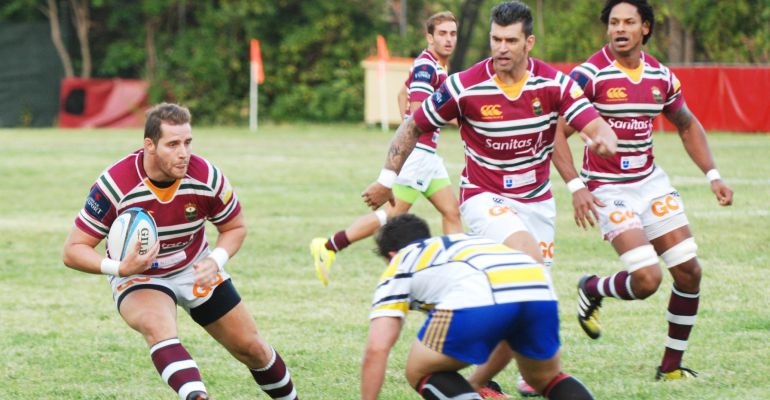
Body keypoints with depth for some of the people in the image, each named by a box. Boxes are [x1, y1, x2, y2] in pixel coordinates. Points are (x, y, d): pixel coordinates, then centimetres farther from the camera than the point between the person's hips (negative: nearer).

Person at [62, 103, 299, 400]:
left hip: (195, 271, 3)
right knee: (158, 327, -38)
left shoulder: (207, 177, -20)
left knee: (251, 349, 7)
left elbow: (235, 227, 0)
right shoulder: (113, 186, -28)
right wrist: (120, 268, -37)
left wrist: (216, 260, -20)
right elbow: (73, 250, -21)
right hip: (138, 278, -3)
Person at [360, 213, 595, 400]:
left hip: (478, 299, -5)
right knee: (547, 378, 31)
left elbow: (376, 351, 17)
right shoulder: (465, 240, 44)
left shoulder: (399, 266, 29)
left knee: (419, 372, 19)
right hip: (540, 288, 5)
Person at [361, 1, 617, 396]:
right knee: (529, 261, -30)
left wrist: (603, 140, -41)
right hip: (484, 197, -4)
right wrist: (387, 179, -2)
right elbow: (413, 126, -2)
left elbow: (597, 127, -17)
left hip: (536, 201, 4)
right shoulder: (465, 87, -15)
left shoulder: (554, 83, -10)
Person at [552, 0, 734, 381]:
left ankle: (671, 366, 14)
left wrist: (712, 174, 9)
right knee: (647, 280, -19)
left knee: (689, 272, -1)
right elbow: (556, 133, -14)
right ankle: (592, 289, 15)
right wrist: (576, 187, -24)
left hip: (651, 181, 6)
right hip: (608, 189, -6)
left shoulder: (660, 77, 3)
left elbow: (687, 125, 19)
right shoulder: (589, 75, -14)